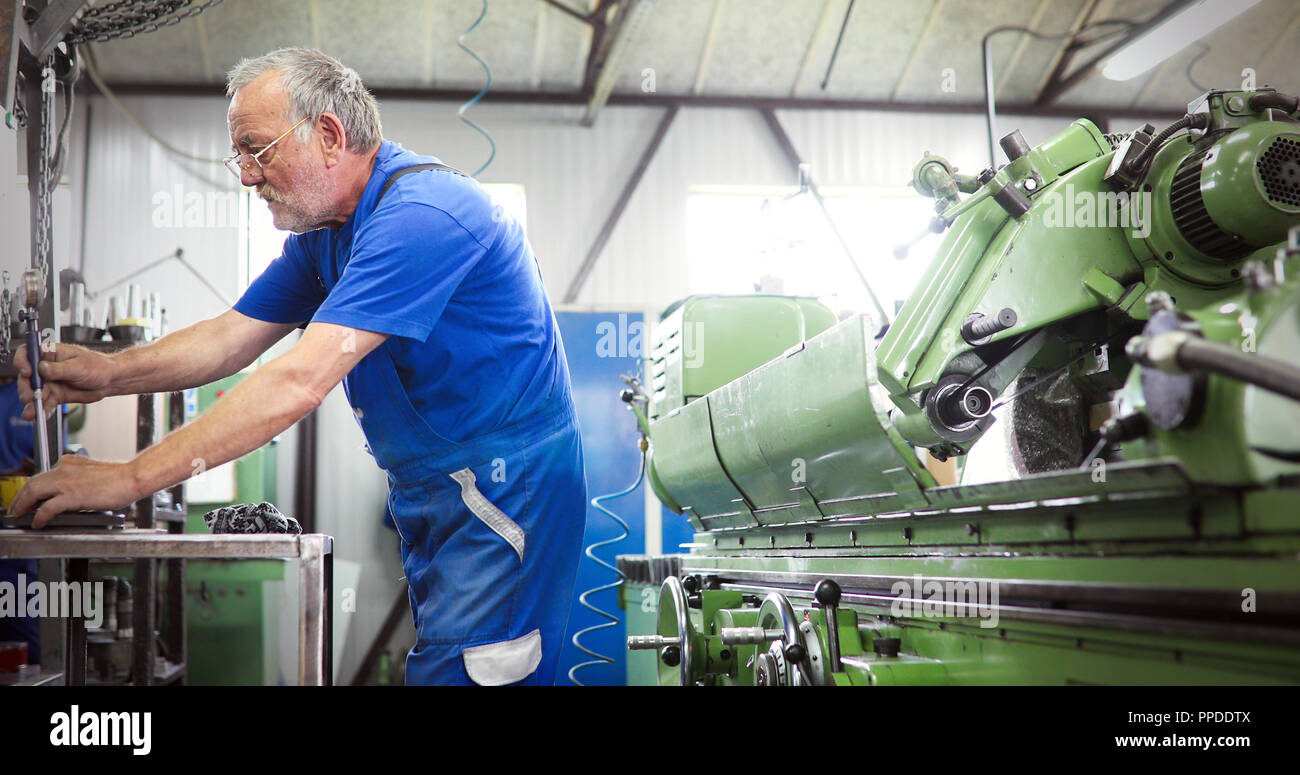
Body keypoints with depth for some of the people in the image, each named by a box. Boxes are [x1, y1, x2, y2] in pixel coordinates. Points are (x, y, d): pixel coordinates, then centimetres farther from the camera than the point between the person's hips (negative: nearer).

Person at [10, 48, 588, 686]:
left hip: (504, 490, -10)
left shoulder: (420, 214, -24)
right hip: (429, 491, 10)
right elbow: (232, 336, 9)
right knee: (430, 658, 15)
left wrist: (132, 477, -29)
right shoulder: (325, 228, 10)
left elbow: (301, 382, -30)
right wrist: (109, 374, -9)